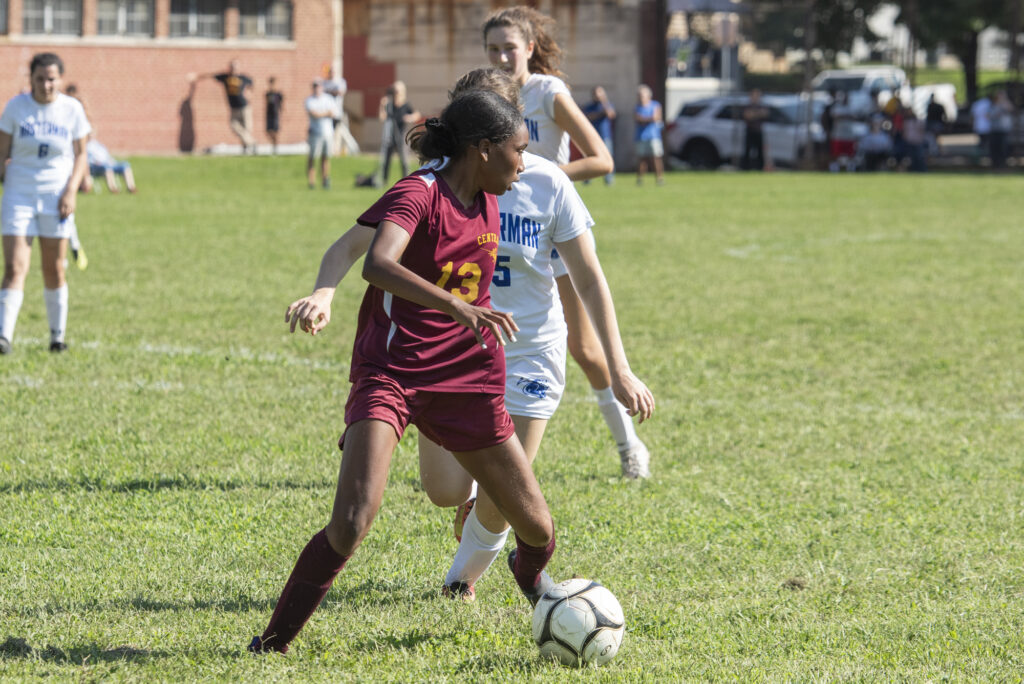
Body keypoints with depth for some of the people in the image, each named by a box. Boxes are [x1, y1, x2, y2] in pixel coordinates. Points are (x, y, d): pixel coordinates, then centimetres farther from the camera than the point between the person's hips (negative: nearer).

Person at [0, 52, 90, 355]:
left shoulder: (72, 109, -1)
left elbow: (81, 156, 5)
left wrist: (71, 192, -8)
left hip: (56, 197, 1)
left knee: (54, 271, 7)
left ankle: (58, 336, 22)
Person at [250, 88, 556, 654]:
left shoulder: (486, 203, 8)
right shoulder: (418, 194, -16)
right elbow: (377, 264, -35)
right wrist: (456, 306, -46)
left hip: (466, 382, 6)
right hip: (390, 372, -6)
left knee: (538, 531, 8)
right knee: (352, 523, -24)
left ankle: (532, 578, 45)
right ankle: (274, 641, -7)